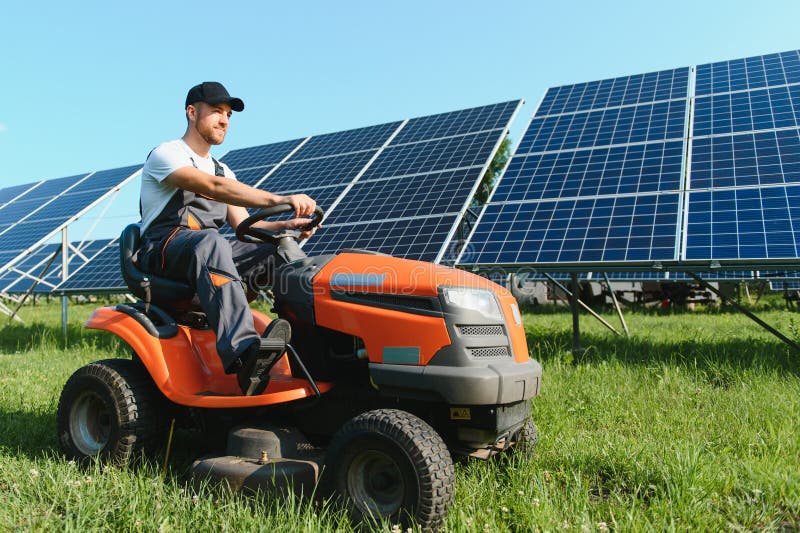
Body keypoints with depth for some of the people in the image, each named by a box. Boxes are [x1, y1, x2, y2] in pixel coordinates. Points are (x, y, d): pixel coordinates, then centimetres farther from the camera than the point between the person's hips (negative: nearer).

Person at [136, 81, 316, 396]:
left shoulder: (222, 169, 24)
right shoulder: (165, 154, -1)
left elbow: (242, 224, 12)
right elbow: (213, 188, -22)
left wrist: (285, 226, -10)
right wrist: (279, 200, -35)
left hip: (208, 253, 7)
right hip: (162, 253, -7)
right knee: (209, 241, -40)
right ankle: (243, 352, -57)